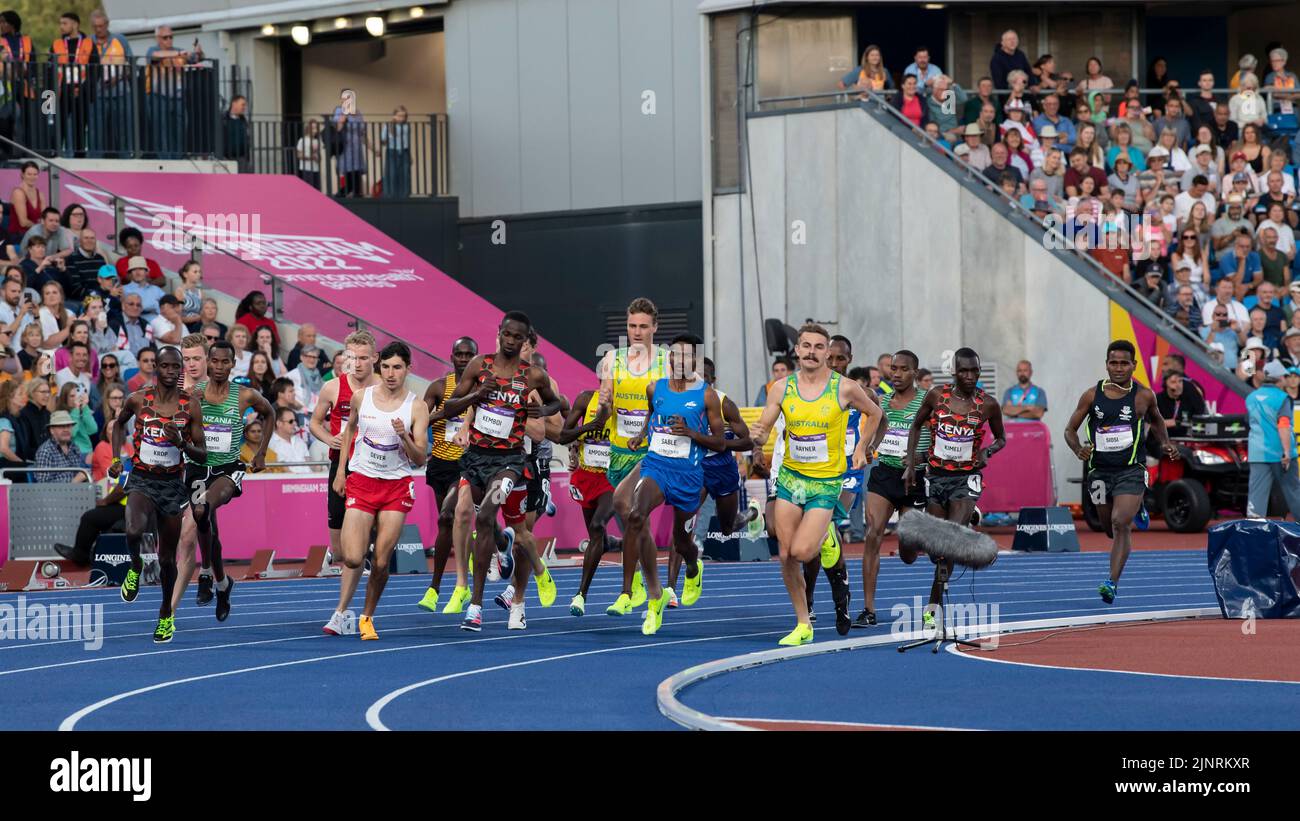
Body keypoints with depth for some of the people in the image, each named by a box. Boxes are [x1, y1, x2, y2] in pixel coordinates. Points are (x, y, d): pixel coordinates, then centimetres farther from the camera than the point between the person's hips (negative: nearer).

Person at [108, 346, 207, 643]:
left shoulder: (191, 406, -6)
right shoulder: (138, 399, -5)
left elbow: (203, 455, -3)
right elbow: (119, 423, 17)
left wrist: (182, 443, -23)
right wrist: (115, 459, 6)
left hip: (172, 484, 1)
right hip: (141, 480, -1)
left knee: (167, 558, 9)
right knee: (134, 531, -32)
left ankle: (166, 615, 31)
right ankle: (135, 568, 3)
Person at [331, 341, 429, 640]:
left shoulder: (416, 408, -6)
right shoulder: (362, 397, -1)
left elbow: (420, 460, -6)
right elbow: (349, 430, 19)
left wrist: (405, 437, -25)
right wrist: (340, 472, 15)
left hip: (396, 486, -1)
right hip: (361, 481, 1)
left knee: (381, 563, -4)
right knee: (353, 560, -13)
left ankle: (367, 617, 17)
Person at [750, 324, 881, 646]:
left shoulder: (845, 388, -8)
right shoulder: (782, 389, -2)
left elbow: (874, 413, 11)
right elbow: (762, 431, 0)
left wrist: (861, 449, 6)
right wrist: (756, 435, -22)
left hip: (826, 483, -3)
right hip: (790, 478, 3)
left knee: (800, 551, -18)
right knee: (786, 556, 1)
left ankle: (825, 538, 17)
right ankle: (803, 625, 14)